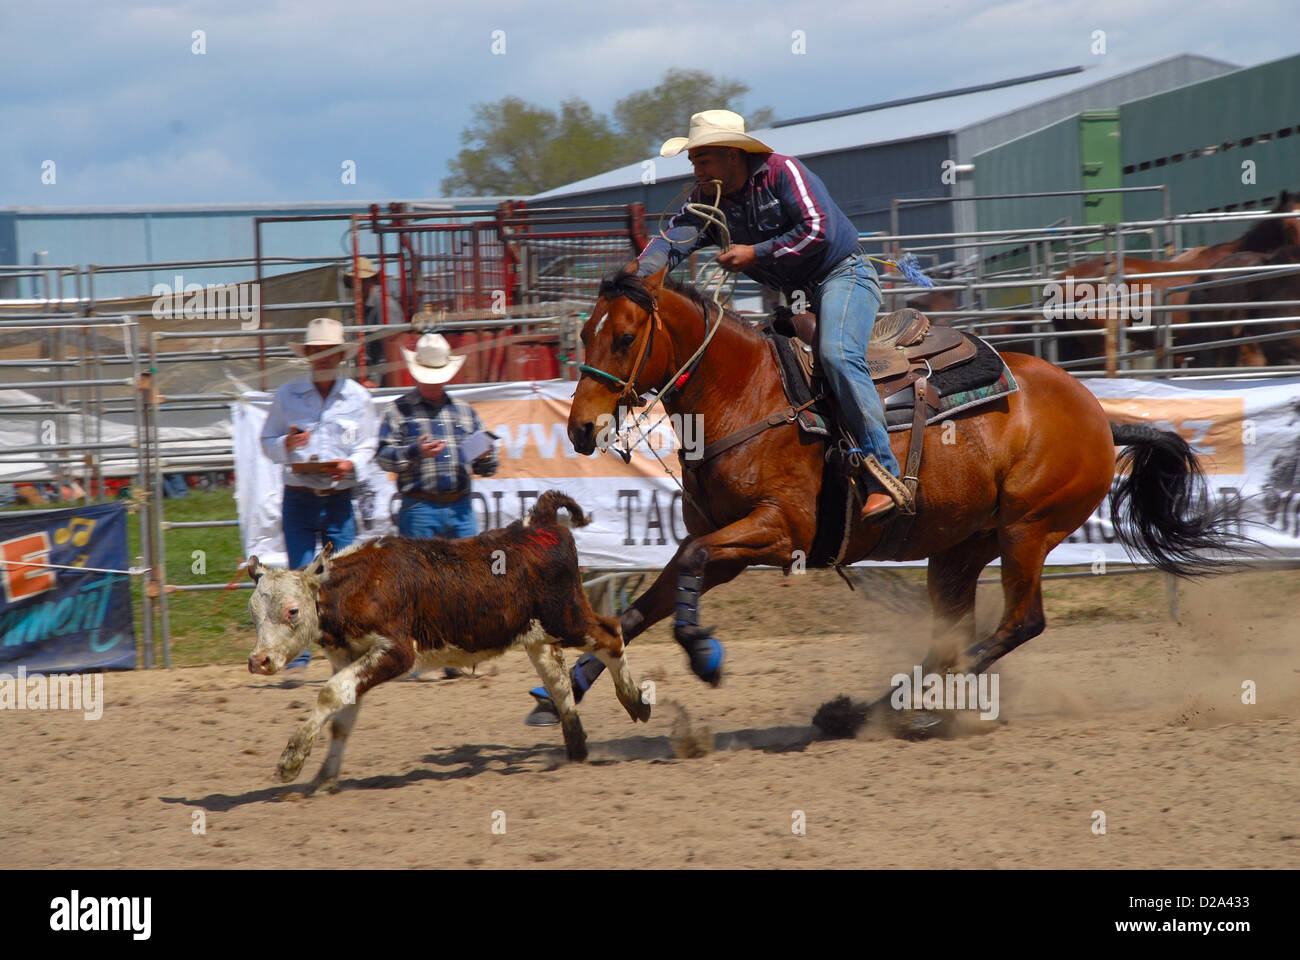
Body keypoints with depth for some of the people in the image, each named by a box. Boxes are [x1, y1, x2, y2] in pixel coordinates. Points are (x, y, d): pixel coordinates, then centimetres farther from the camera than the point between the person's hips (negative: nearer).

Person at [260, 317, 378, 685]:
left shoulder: (358, 397, 6)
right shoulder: (287, 395, 5)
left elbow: (368, 445, 8)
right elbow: (267, 443, 8)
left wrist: (351, 465, -12)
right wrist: (287, 444, -13)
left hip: (339, 499, 0)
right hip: (299, 498, 0)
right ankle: (297, 660, -3)